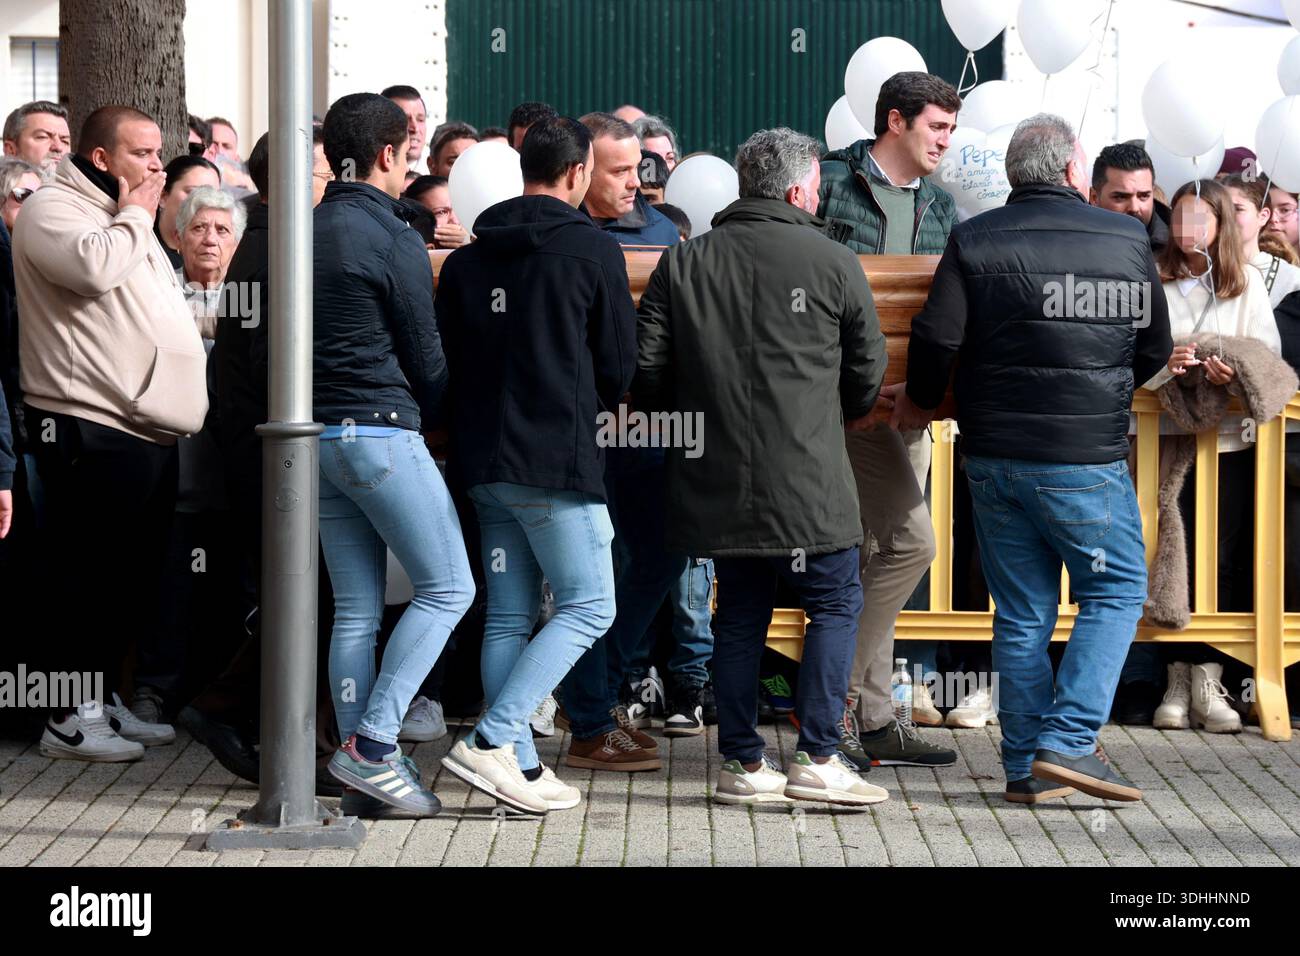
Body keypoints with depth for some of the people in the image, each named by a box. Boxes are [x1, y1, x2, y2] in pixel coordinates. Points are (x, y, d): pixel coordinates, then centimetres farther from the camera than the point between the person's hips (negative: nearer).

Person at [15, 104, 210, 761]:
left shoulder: (126, 220, 25)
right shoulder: (53, 210, -6)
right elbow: (92, 266, -25)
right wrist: (134, 216, -10)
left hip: (146, 430, 10)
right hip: (90, 429, -10)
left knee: (136, 574, 13)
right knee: (91, 575, -7)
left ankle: (104, 700, 23)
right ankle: (70, 719, 0)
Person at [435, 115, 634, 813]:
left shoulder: (466, 258, 10)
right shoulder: (593, 251, -6)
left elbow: (445, 361, 12)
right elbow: (620, 367, -1)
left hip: (482, 463, 7)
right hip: (558, 463, -7)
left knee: (507, 616, 11)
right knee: (588, 606, 0)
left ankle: (518, 766, 9)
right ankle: (489, 741, -11)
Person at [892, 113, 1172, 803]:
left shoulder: (973, 241, 1)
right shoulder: (1126, 239, -1)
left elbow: (936, 339, -8)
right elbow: (1156, 350, 8)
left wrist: (919, 401, 12)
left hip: (993, 456, 3)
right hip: (1085, 457, -3)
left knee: (1022, 612, 10)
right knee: (1116, 591, 9)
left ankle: (1026, 767, 12)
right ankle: (1068, 742, -3)